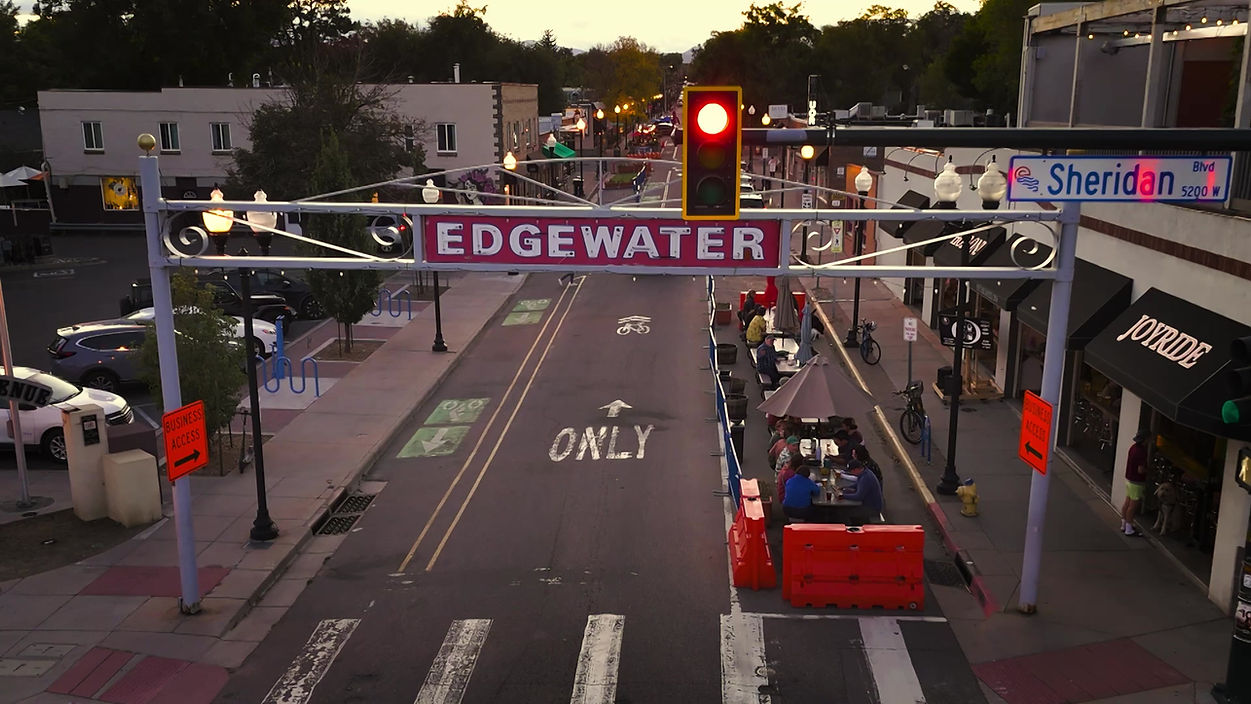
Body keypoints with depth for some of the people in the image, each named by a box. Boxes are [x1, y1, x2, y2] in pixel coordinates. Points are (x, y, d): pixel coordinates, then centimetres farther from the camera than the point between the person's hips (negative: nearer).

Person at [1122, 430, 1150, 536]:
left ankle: (1124, 524, 29)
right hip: (1136, 483, -9)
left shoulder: (1133, 447, 2)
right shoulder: (1141, 452, -25)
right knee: (1133, 506, 1)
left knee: (1127, 503, 18)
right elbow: (1140, 470, -26)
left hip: (1128, 479, 9)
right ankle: (1129, 529, 9)